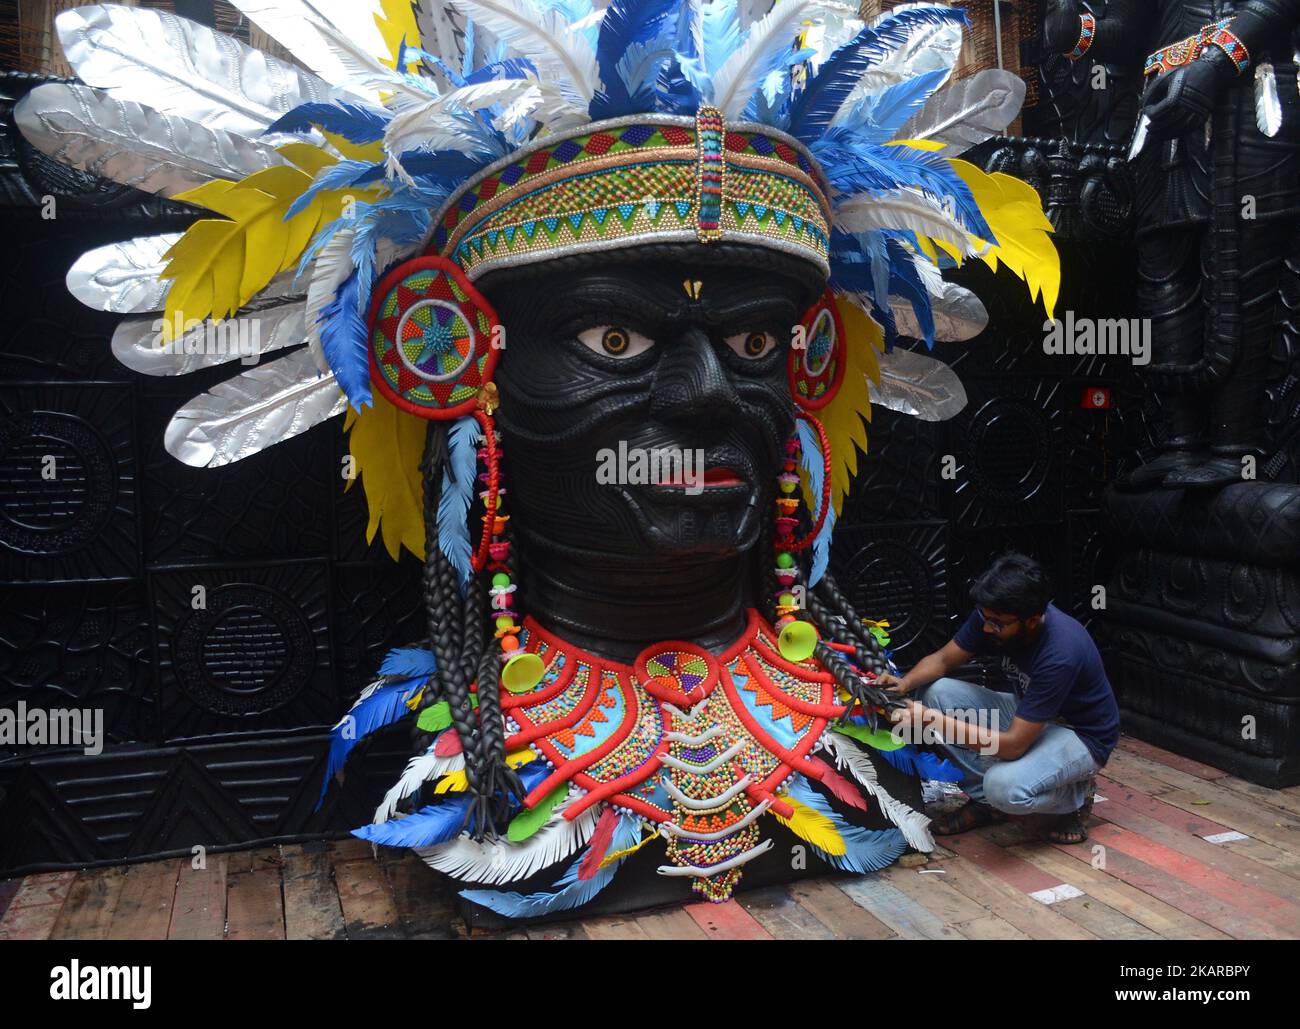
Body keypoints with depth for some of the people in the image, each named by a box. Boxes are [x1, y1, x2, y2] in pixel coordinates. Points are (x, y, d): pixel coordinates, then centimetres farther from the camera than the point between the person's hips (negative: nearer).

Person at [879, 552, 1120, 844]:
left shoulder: (1060, 653, -36)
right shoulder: (995, 614, -17)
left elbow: (1013, 745, -35)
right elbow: (943, 659, -4)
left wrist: (934, 720, -38)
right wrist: (905, 683, -26)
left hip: (1082, 735, -7)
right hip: (1028, 715, 7)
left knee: (1004, 786, -34)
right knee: (937, 692, -14)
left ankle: (1075, 796, 0)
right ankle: (983, 799, 1)